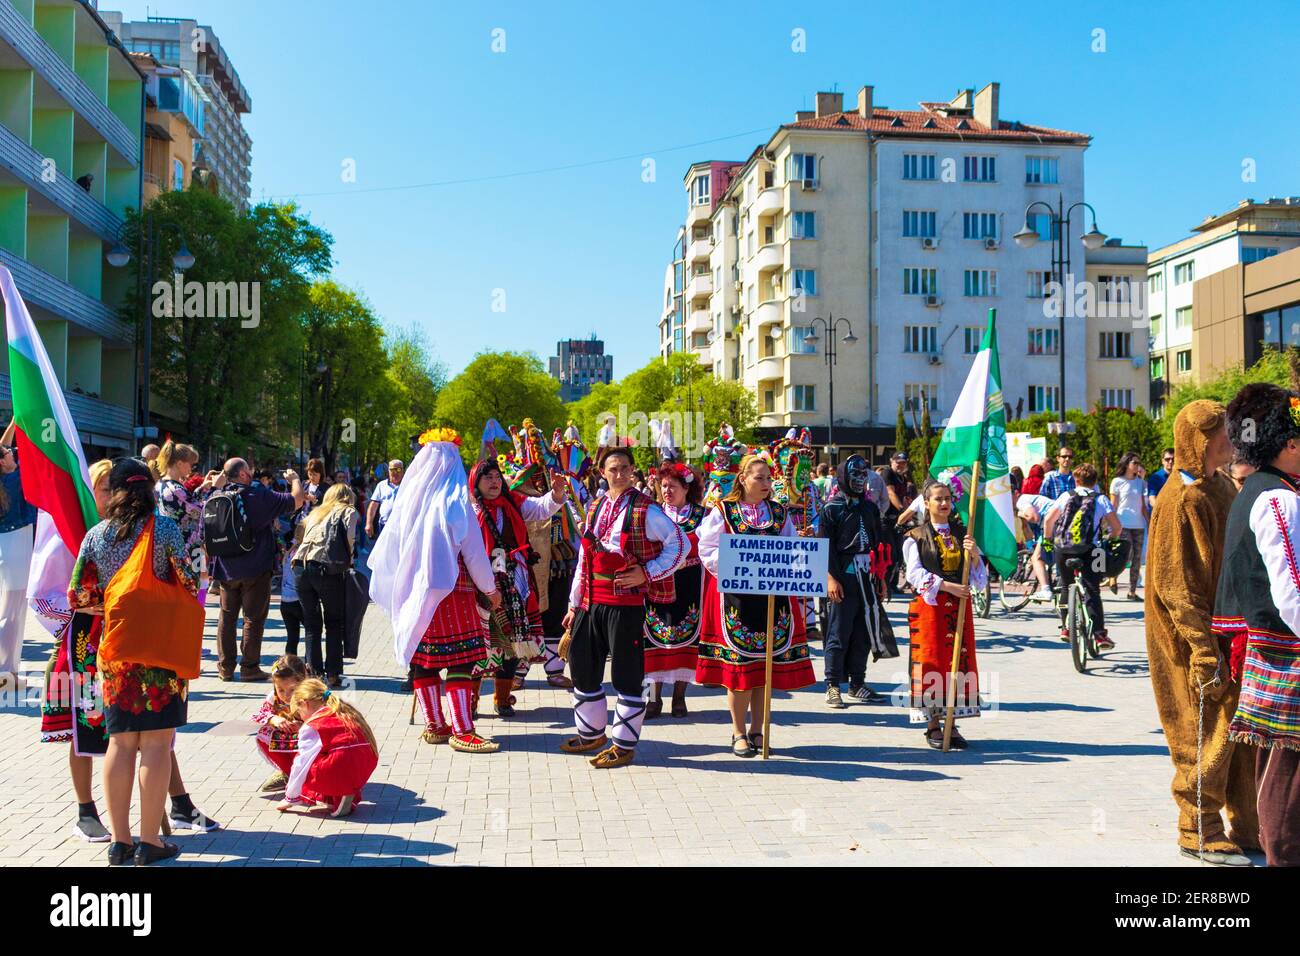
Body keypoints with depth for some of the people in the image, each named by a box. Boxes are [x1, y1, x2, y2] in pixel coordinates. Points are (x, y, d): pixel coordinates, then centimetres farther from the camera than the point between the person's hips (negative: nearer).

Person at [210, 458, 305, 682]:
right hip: (255, 569, -5)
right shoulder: (260, 495, -14)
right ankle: (250, 667, 4)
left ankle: (225, 667, 16)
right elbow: (297, 501, -12)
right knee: (254, 618, 2)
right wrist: (295, 480, 9)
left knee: (227, 616, 13)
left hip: (227, 568, 5)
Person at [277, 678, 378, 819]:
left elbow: (301, 764, 0)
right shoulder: (347, 713, 20)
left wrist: (290, 798, 11)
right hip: (364, 774, 7)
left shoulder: (311, 727, -1)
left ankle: (340, 796, 3)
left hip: (342, 772, -7)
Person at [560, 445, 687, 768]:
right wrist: (574, 603, 17)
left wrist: (646, 573, -13)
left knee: (626, 674, 0)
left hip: (626, 602, -7)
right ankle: (591, 733, 30)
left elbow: (679, 544, -7)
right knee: (582, 664, 13)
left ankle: (624, 744, 11)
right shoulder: (595, 508, 13)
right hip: (591, 602, 7)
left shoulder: (645, 510, -7)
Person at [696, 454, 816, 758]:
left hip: (772, 595, 3)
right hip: (735, 594, -3)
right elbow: (708, 550, -4)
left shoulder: (779, 513, 11)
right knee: (739, 663, -2)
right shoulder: (723, 511, 0)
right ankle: (739, 733, 10)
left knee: (767, 665, 5)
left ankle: (756, 730, 17)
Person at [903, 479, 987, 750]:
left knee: (959, 663, 2)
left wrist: (974, 554, -12)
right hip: (929, 605, -3)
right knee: (931, 662, -3)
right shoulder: (916, 537, 1)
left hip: (960, 605, 3)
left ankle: (952, 724, 11)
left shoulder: (963, 534, 11)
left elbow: (980, 578, 8)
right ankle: (933, 726, 8)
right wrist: (947, 586, -20)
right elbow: (915, 573, -10)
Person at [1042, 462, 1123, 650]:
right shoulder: (1101, 499, 7)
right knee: (1092, 592, 1)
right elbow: (1116, 526, 2)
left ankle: (1065, 628, 22)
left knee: (1065, 587, 20)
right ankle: (1100, 634, -7)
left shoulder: (1066, 496, 11)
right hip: (1088, 550, -2)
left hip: (1062, 548, 2)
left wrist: (1047, 539, 27)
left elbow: (1048, 520, 12)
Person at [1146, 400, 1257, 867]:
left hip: (1228, 629, 9)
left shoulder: (1220, 487, 10)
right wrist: (1205, 651, -23)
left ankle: (1247, 828, 26)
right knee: (1208, 732, 1)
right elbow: (1178, 584, -21)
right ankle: (1199, 832, 14)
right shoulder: (1183, 499, -18)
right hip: (1199, 635, -9)